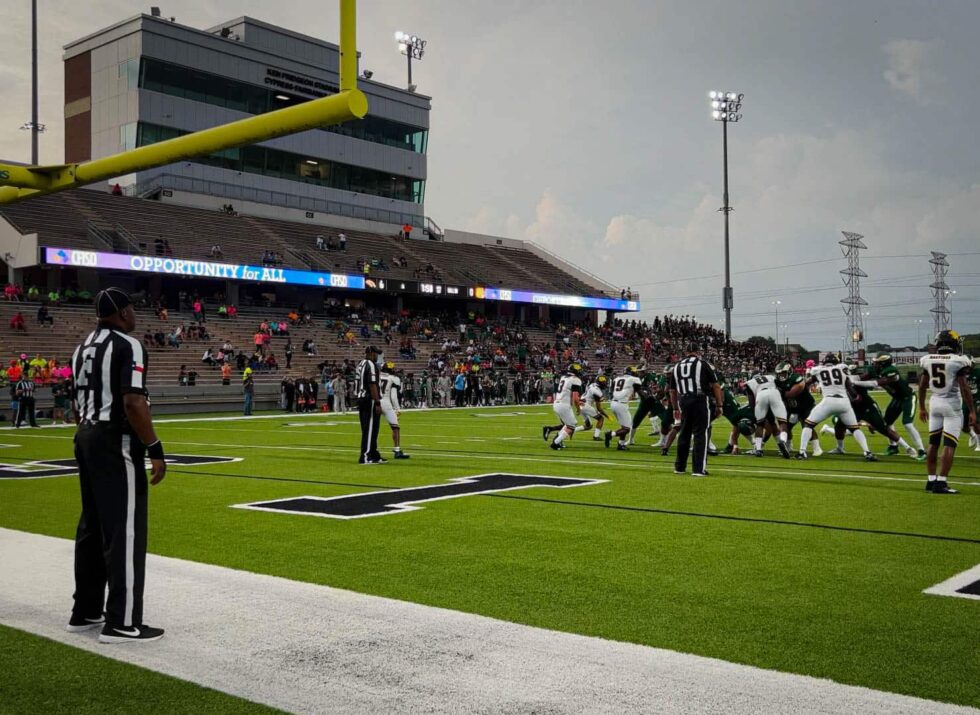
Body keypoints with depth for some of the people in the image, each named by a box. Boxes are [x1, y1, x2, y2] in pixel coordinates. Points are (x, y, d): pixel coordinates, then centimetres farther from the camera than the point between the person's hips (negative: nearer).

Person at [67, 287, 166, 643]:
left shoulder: (84, 347, 14)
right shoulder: (128, 346, -13)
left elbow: (77, 403, 18)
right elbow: (133, 403, -23)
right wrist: (155, 449, -20)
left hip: (86, 439, 9)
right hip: (116, 444, -9)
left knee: (92, 526, 16)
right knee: (124, 531, -5)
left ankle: (85, 612, 25)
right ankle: (121, 623, -2)